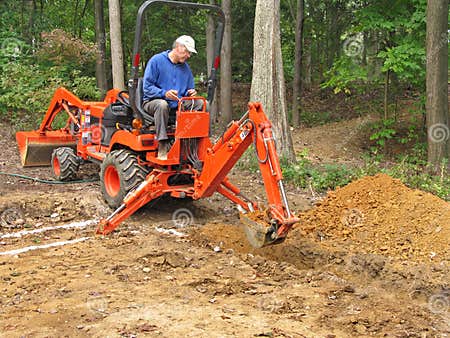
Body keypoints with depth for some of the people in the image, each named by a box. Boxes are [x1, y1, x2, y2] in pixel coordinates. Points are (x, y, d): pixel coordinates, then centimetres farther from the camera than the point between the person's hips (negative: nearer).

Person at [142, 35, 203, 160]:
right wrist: (164, 93, -27)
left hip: (178, 103, 5)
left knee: (202, 103, -14)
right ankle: (163, 147, -39)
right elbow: (147, 87, -11)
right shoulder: (156, 60, -5)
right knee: (162, 104, -41)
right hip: (153, 101, -5)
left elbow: (189, 89, 17)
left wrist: (191, 92, -9)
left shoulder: (185, 67, 13)